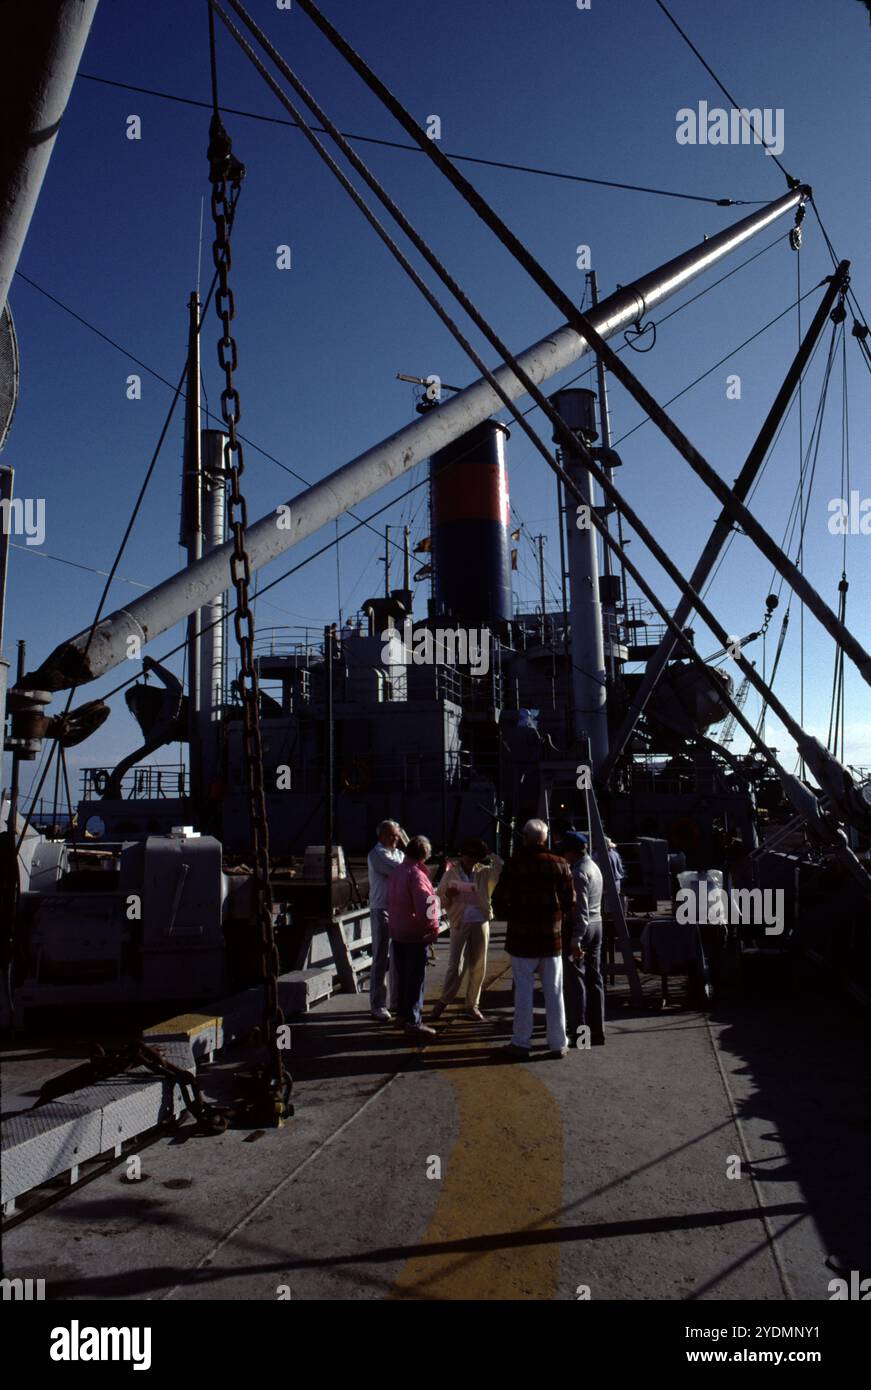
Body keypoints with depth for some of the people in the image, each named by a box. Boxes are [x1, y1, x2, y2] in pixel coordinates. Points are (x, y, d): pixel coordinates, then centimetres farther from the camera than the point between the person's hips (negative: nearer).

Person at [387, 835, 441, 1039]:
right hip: (415, 935, -8)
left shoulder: (396, 872, 7)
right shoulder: (416, 875, -21)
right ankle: (413, 1022, 4)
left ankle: (403, 1014, 30)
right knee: (416, 979, 0)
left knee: (402, 976, 19)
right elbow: (425, 908, -27)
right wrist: (434, 927, -12)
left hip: (397, 933, 8)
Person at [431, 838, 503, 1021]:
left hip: (481, 923, 2)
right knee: (456, 965, -5)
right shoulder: (451, 873, 2)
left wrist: (491, 854, -9)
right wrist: (448, 895, -16)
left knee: (478, 966, 7)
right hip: (460, 923, -2)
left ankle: (473, 1005, 20)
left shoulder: (484, 872, 5)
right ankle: (443, 1001, 12)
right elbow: (441, 901, 5)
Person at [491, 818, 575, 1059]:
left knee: (523, 990, 6)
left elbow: (500, 901, -10)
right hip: (552, 938, 2)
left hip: (522, 938, -2)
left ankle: (521, 1044, 12)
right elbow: (570, 902, -1)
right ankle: (558, 1043, 18)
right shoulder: (559, 864, -2)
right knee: (554, 992, 11)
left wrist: (508, 916, 10)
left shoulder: (515, 864, -11)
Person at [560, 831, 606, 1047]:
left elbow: (581, 909, -22)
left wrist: (575, 940, -22)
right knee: (594, 979, 11)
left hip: (580, 927, -9)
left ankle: (578, 1033, -1)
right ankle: (596, 1031, 16)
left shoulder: (579, 872, -17)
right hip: (596, 925, 9)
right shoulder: (594, 867, 13)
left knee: (574, 981, -3)